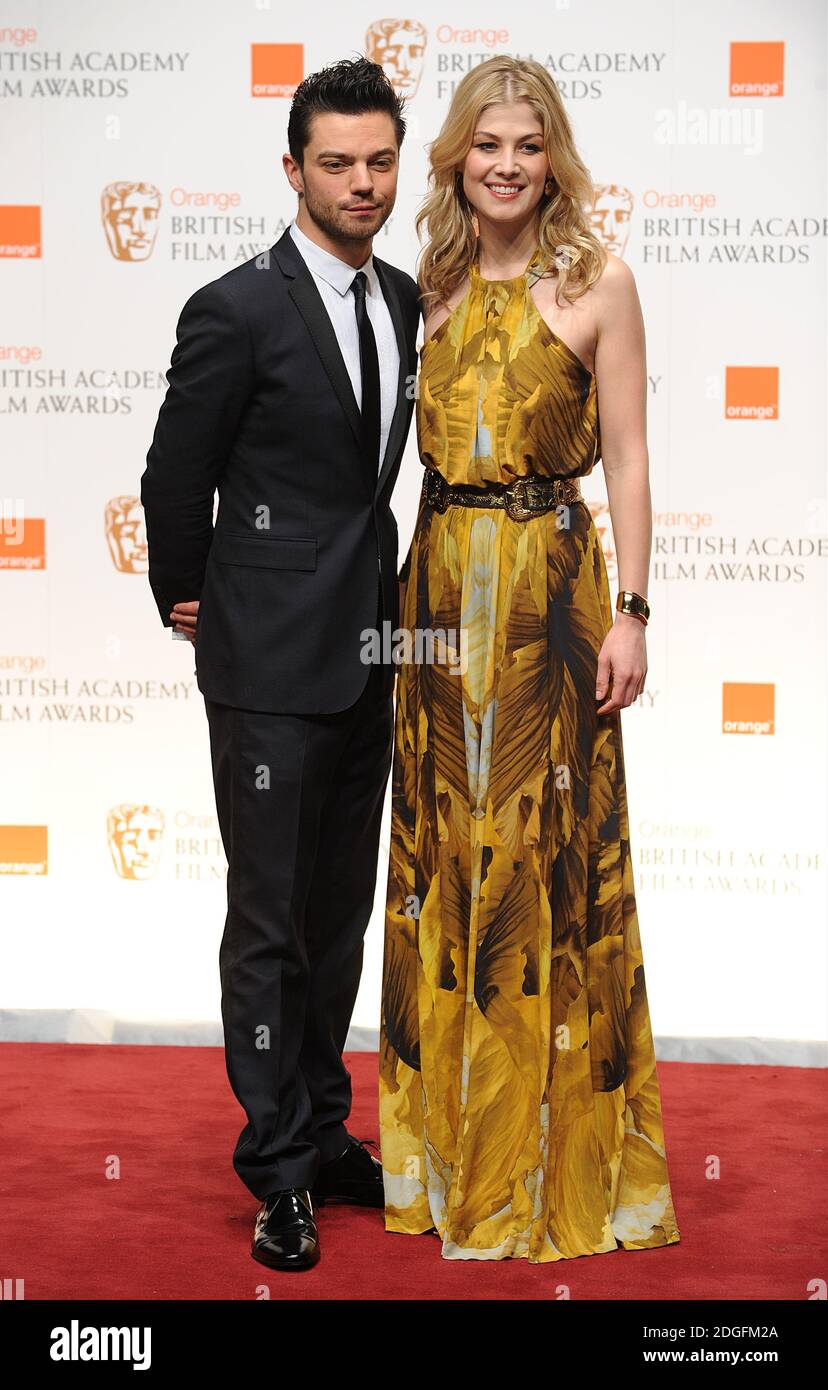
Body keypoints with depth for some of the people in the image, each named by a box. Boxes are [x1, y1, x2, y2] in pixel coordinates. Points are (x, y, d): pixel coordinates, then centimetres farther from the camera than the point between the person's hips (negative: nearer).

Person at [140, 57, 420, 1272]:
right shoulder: (238, 311, -13)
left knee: (343, 912, 15)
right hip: (270, 659, -7)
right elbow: (176, 476, -4)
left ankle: (323, 1127, 29)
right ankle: (281, 1167, 12)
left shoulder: (404, 299, 8)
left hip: (367, 655, 7)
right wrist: (187, 601, 5)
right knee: (271, 921, 1)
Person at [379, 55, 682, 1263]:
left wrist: (630, 611, -10)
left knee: (546, 854, 0)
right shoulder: (428, 287, 10)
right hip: (437, 585, 4)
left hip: (550, 586, -4)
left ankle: (552, 1150, 13)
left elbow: (628, 460, -3)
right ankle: (447, 1134, 22)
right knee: (443, 849, 9)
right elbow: (393, 447, 13)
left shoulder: (596, 285, -2)